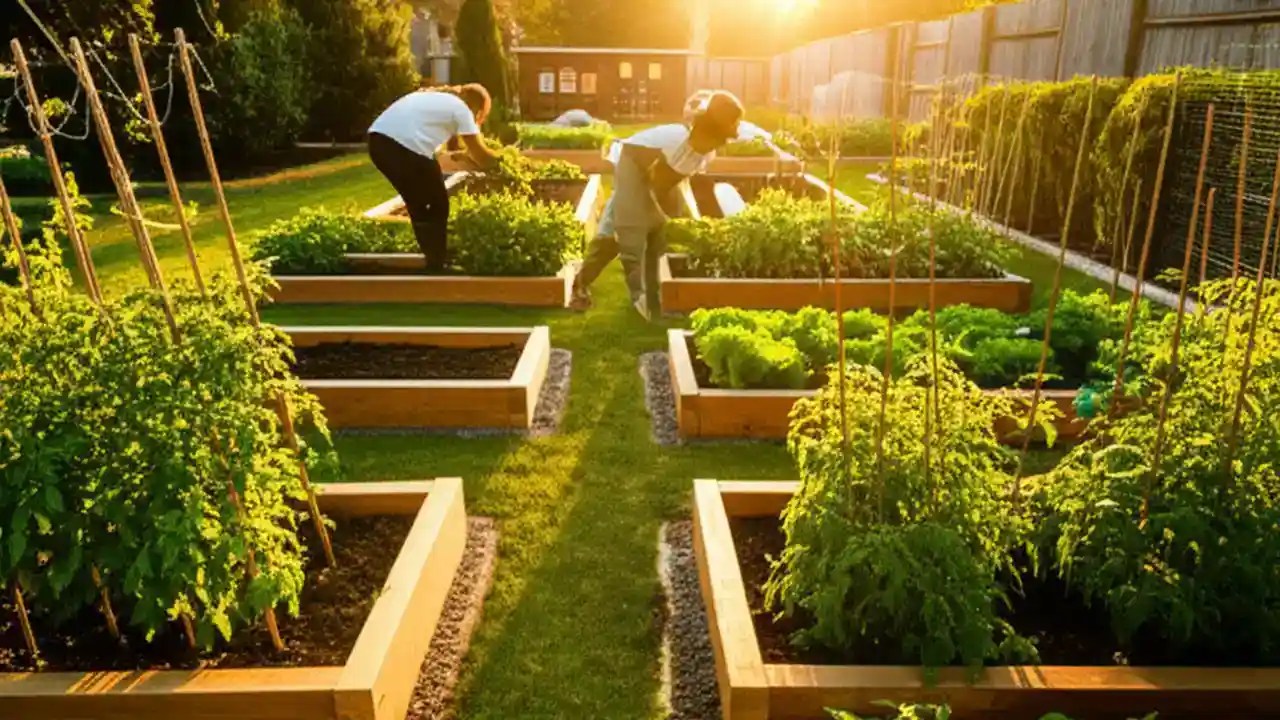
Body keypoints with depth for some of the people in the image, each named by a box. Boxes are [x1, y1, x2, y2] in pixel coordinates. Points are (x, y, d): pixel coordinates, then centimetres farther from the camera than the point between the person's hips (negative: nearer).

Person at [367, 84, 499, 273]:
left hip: (378, 140, 8)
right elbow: (480, 156, 8)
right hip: (406, 147, -8)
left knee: (418, 203, 25)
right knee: (438, 206, 11)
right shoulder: (461, 109, 9)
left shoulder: (435, 98, 32)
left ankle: (434, 260, 35)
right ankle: (437, 266, 16)